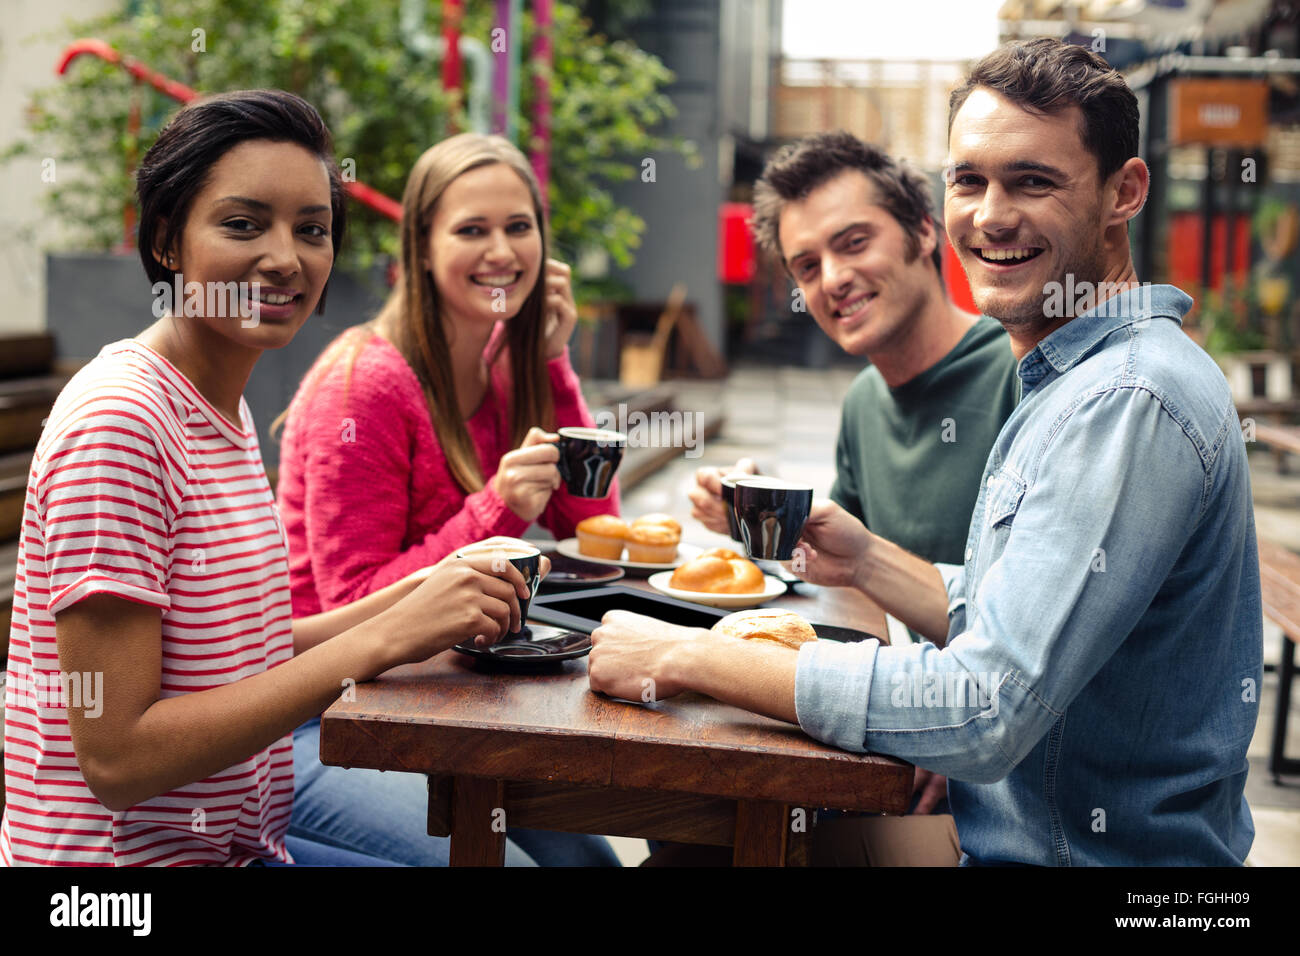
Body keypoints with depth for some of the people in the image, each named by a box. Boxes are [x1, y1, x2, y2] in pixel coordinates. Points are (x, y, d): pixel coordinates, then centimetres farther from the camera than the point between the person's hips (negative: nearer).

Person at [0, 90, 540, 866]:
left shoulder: (225, 409, 8)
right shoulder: (116, 422, -20)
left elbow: (241, 655, 9)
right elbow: (119, 755, -22)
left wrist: (413, 598, -4)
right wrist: (385, 638, -23)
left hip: (237, 842, 8)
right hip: (131, 855, -8)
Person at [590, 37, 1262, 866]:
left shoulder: (1130, 401, -23)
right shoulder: (1075, 380, 10)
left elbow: (987, 713, -28)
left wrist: (688, 657, -22)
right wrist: (867, 562, 0)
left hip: (1080, 850, -9)